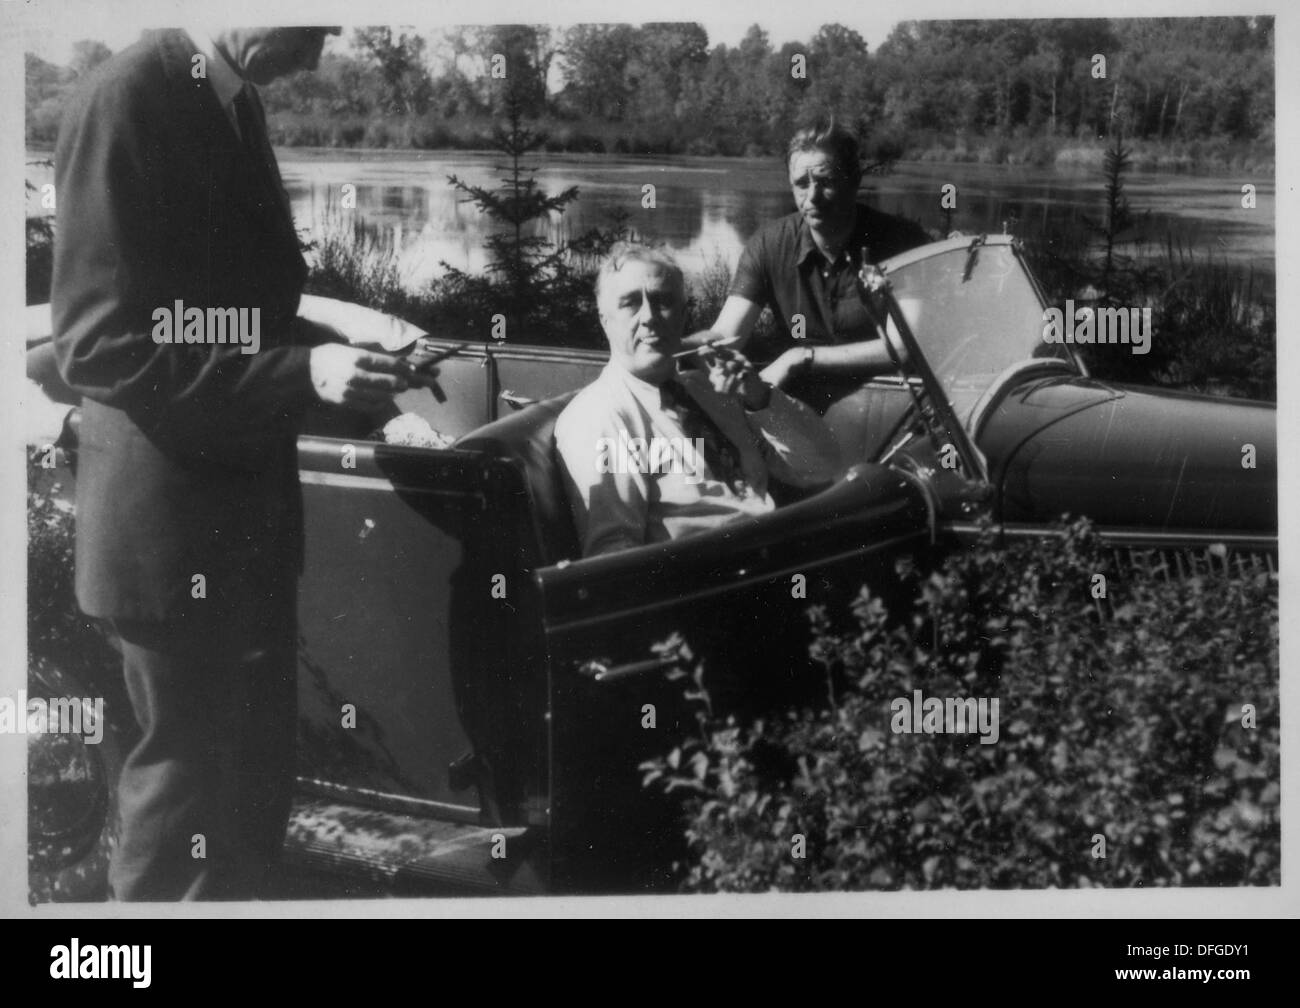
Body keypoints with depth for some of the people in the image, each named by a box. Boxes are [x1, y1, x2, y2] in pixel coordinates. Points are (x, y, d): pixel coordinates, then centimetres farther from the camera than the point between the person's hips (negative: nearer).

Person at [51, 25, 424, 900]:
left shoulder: (235, 104, 6)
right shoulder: (126, 103, -19)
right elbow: (99, 345, -23)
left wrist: (338, 353, 1)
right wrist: (305, 371, -28)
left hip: (247, 496, 8)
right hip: (170, 514, -8)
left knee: (257, 759, 19)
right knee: (187, 759, 5)